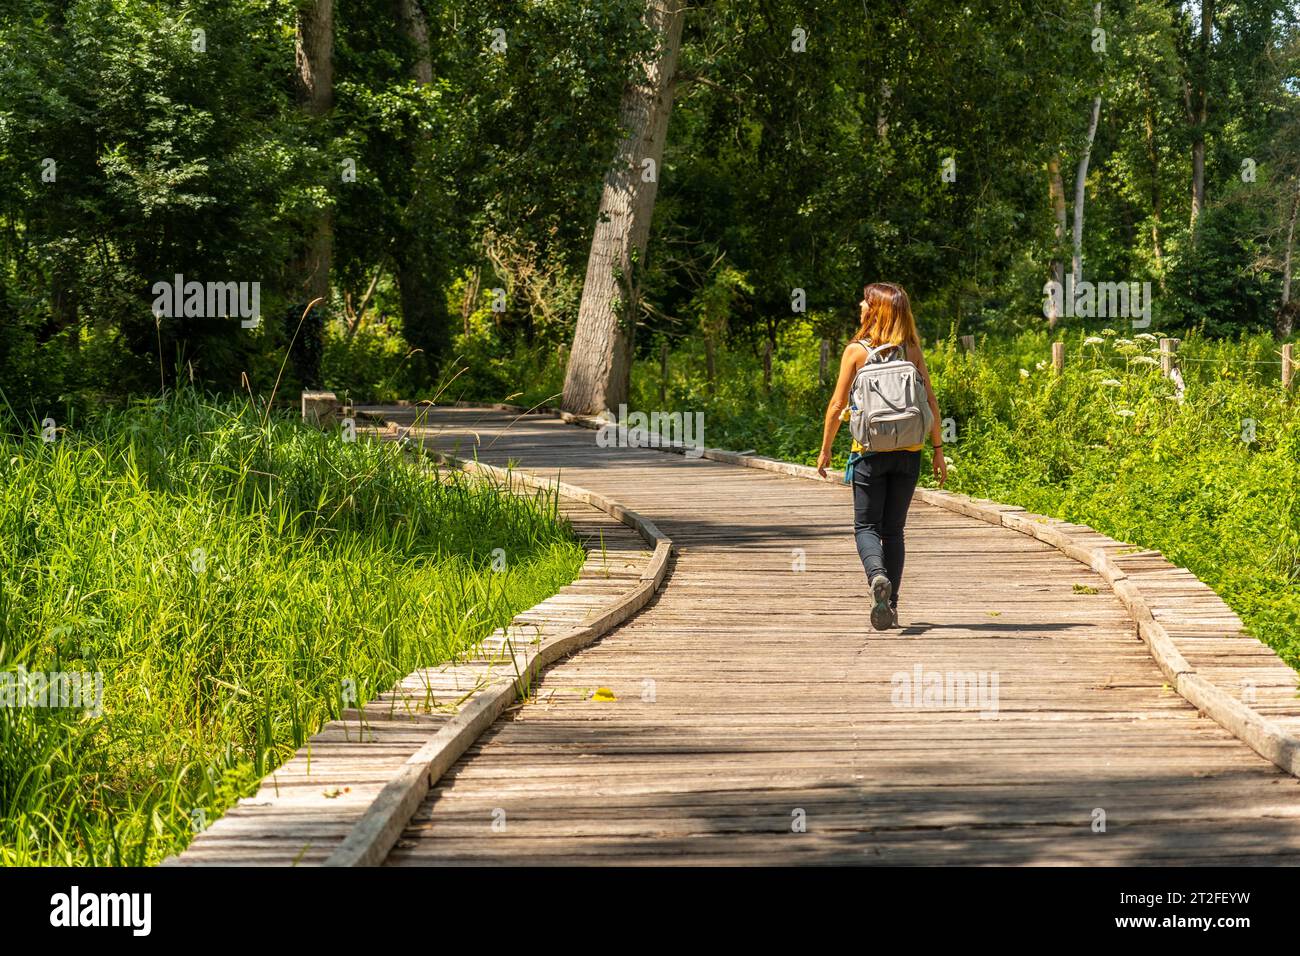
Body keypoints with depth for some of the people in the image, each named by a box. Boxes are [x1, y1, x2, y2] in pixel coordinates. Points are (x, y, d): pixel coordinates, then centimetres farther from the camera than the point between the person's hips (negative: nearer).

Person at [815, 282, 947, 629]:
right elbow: (930, 401, 2)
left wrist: (825, 450, 7)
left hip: (870, 449, -3)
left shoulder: (856, 350, -4)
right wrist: (938, 450, 8)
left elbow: (837, 406, -4)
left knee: (866, 526, 4)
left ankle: (878, 576, -26)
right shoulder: (912, 349, 3)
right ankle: (890, 607, 10)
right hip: (908, 451, 3)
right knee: (894, 529, 12)